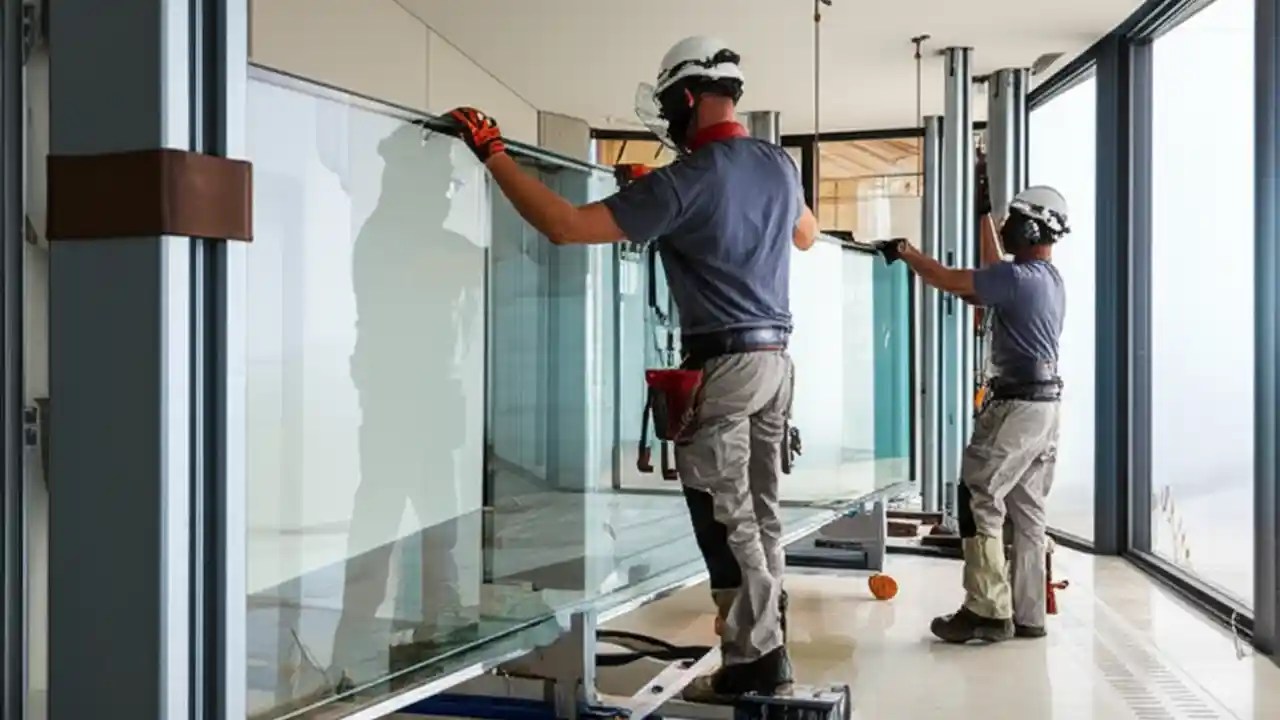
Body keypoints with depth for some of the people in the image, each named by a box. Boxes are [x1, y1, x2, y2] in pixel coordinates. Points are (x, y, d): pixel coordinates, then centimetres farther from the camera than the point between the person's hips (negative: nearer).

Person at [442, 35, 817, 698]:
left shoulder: (684, 182, -16)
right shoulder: (781, 165, 7)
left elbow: (565, 225, -19)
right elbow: (806, 236, 29)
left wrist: (492, 152, -12)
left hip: (721, 363, -8)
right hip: (775, 358, 8)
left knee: (727, 521, -1)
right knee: (759, 513, 13)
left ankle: (756, 662, 5)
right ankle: (764, 651, 20)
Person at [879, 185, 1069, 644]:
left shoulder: (1020, 277, -16)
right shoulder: (1050, 280, 15)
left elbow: (946, 280, -12)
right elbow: (993, 277, 31)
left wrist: (904, 251, 3)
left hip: (1016, 405, -10)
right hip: (1044, 407, 10)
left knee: (979, 500, -7)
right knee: (1027, 510, 10)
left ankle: (988, 611, -9)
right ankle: (1028, 614, 13)